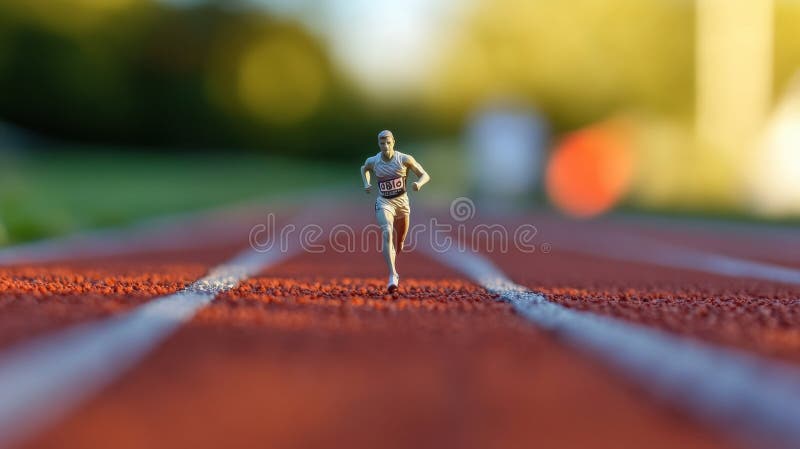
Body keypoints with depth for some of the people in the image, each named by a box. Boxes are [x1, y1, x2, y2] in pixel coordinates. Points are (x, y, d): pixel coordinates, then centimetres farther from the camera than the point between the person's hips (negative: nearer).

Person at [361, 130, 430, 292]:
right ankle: (393, 276, -33)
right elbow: (364, 168, 18)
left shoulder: (404, 159, -12)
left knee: (400, 242, 15)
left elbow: (425, 175, -6)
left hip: (402, 202, 1)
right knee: (387, 234, -26)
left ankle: (393, 271, 48)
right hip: (383, 203, -1)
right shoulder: (372, 161, -7)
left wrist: (419, 183, -28)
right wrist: (366, 184, 0)